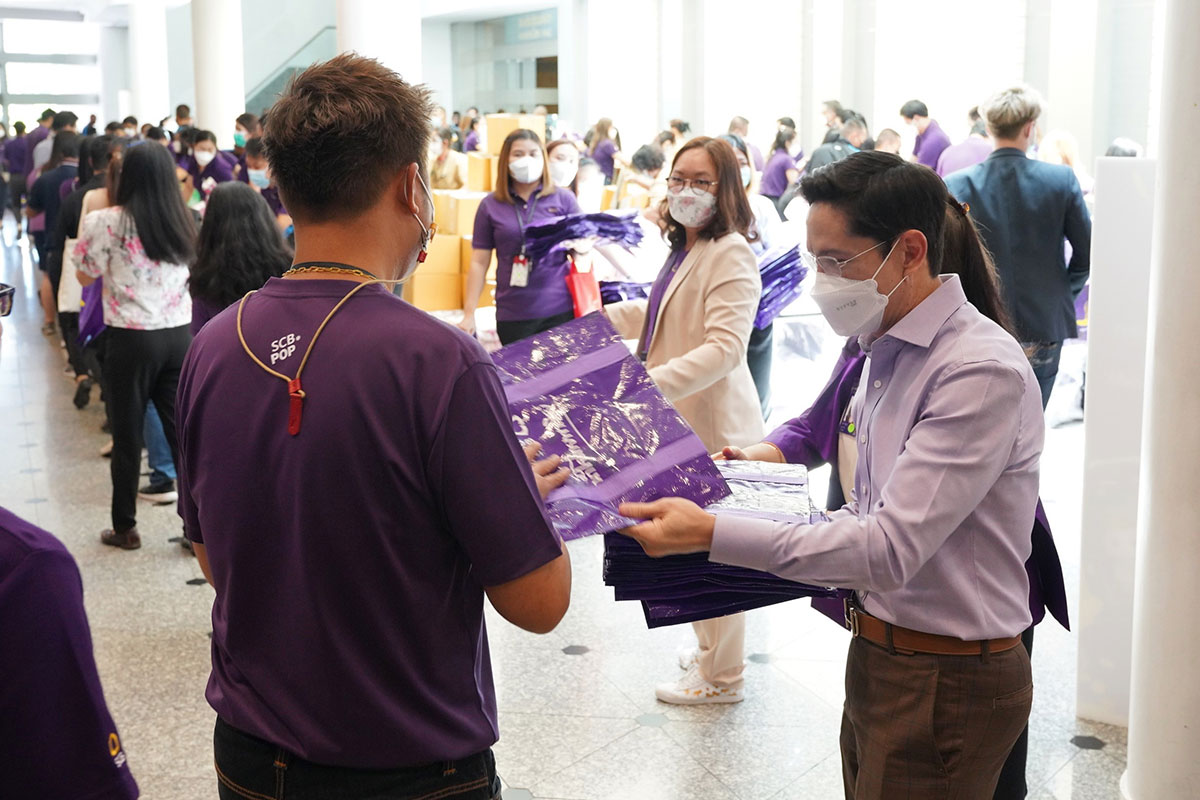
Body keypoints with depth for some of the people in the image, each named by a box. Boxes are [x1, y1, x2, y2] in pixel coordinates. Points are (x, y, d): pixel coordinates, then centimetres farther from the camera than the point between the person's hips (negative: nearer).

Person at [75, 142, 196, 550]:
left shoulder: (108, 222, -9)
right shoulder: (184, 222, 4)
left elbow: (85, 275, 1)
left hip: (131, 338, -3)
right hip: (180, 336, 4)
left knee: (128, 436, 8)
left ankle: (125, 527, 19)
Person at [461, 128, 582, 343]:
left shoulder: (563, 199, 6)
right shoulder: (490, 205, 6)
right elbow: (479, 263, 8)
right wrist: (469, 314, 2)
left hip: (559, 311, 0)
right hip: (512, 317, 0)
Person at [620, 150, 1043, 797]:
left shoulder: (982, 370, -21)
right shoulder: (887, 353, 8)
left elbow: (891, 548, -27)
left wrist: (712, 534, -28)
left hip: (948, 682, -8)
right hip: (877, 660, 8)